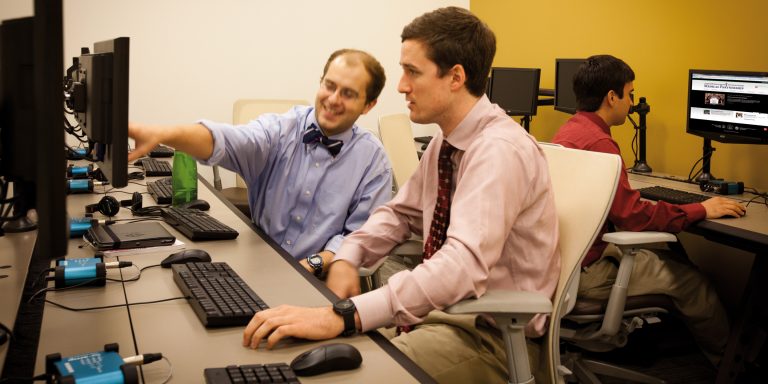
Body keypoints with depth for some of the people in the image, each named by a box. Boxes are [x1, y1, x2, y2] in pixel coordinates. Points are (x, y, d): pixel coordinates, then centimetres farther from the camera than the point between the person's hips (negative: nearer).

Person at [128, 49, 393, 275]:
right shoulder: (281, 129, -3)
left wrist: (313, 264, -19)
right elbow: (225, 142, -22)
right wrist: (162, 135, -41)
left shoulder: (373, 160, -2)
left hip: (320, 282, 0)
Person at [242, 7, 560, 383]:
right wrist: (346, 259, -7)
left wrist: (343, 315, -43)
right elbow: (400, 211, 12)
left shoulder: (499, 149, -24)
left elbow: (464, 264, -37)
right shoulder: (446, 139, 3)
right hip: (446, 301, 8)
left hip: (491, 332, -7)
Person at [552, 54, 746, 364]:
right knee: (690, 280, 5)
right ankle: (725, 357, 29)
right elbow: (636, 217, -24)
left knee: (669, 255, 20)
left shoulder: (569, 131, 8)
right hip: (585, 270, -9)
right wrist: (702, 210, -12)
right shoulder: (597, 142, -22)